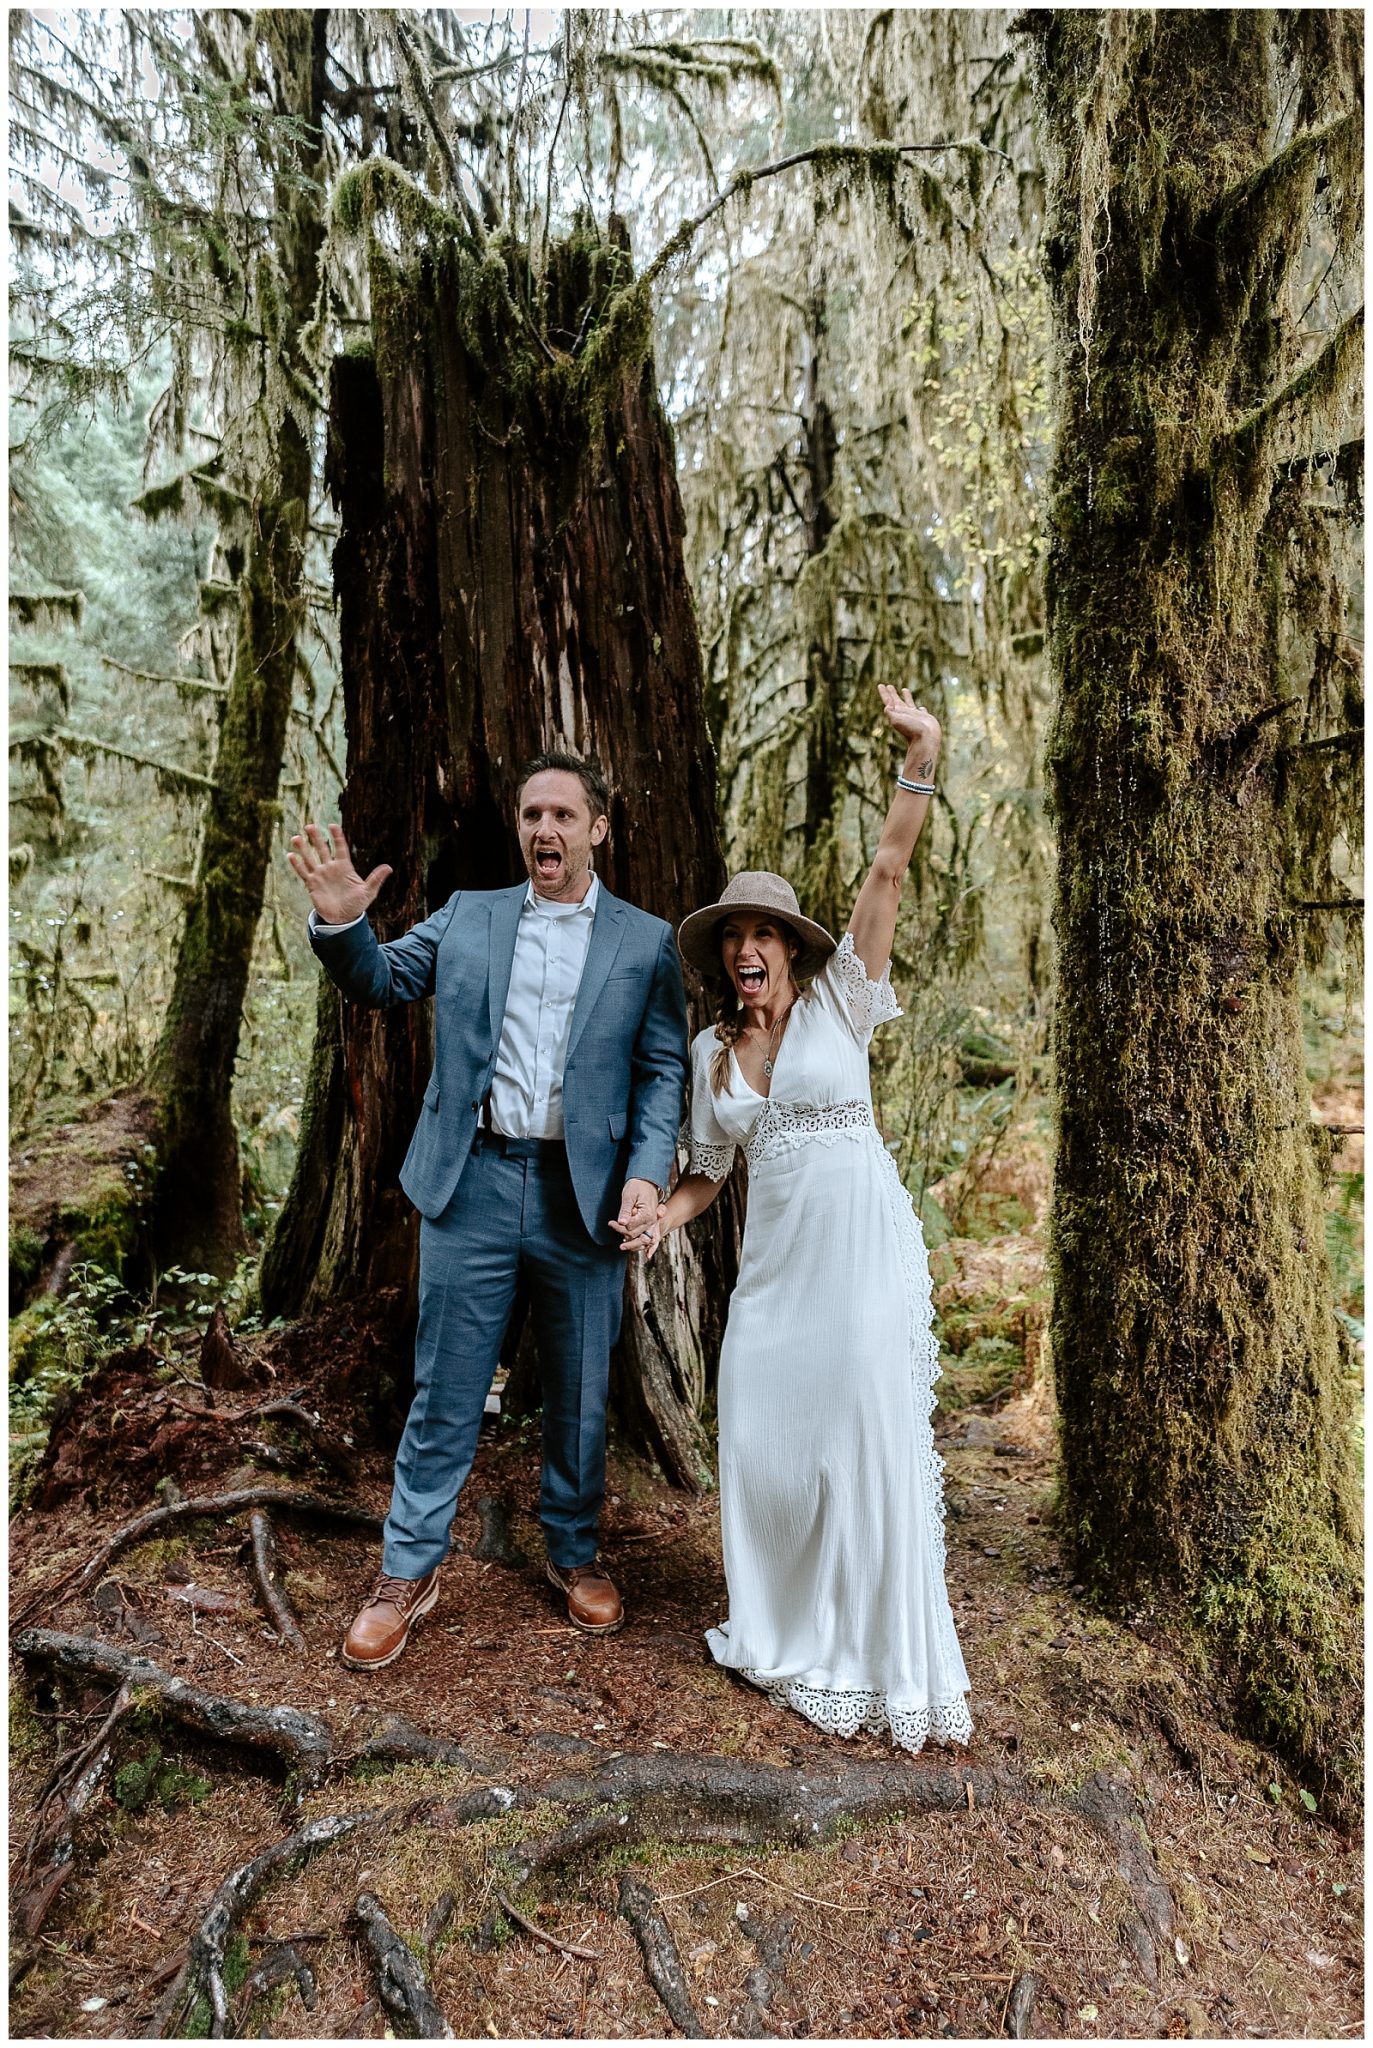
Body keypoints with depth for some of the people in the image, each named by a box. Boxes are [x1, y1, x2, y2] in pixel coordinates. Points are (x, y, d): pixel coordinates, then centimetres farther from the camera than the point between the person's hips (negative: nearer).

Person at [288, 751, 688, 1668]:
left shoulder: (647, 940, 3)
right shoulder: (467, 915, 9)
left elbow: (662, 1072, 0)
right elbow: (380, 979, 10)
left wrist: (648, 1174, -13)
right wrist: (341, 922, -11)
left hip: (585, 1193, 0)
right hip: (474, 1185, 1)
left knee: (580, 1395, 14)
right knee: (446, 1391, 10)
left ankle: (576, 1552, 36)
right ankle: (409, 1570, 28)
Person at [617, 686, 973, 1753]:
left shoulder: (838, 1002, -1)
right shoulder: (712, 1049, 10)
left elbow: (889, 874, -11)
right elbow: (712, 1166, 16)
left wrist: (921, 760, -20)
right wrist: (666, 1213, -4)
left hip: (864, 1242, -4)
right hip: (775, 1257, 5)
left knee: (870, 1434, -3)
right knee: (761, 1435, 6)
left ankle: (889, 1659, 16)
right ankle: (788, 1636, 30)